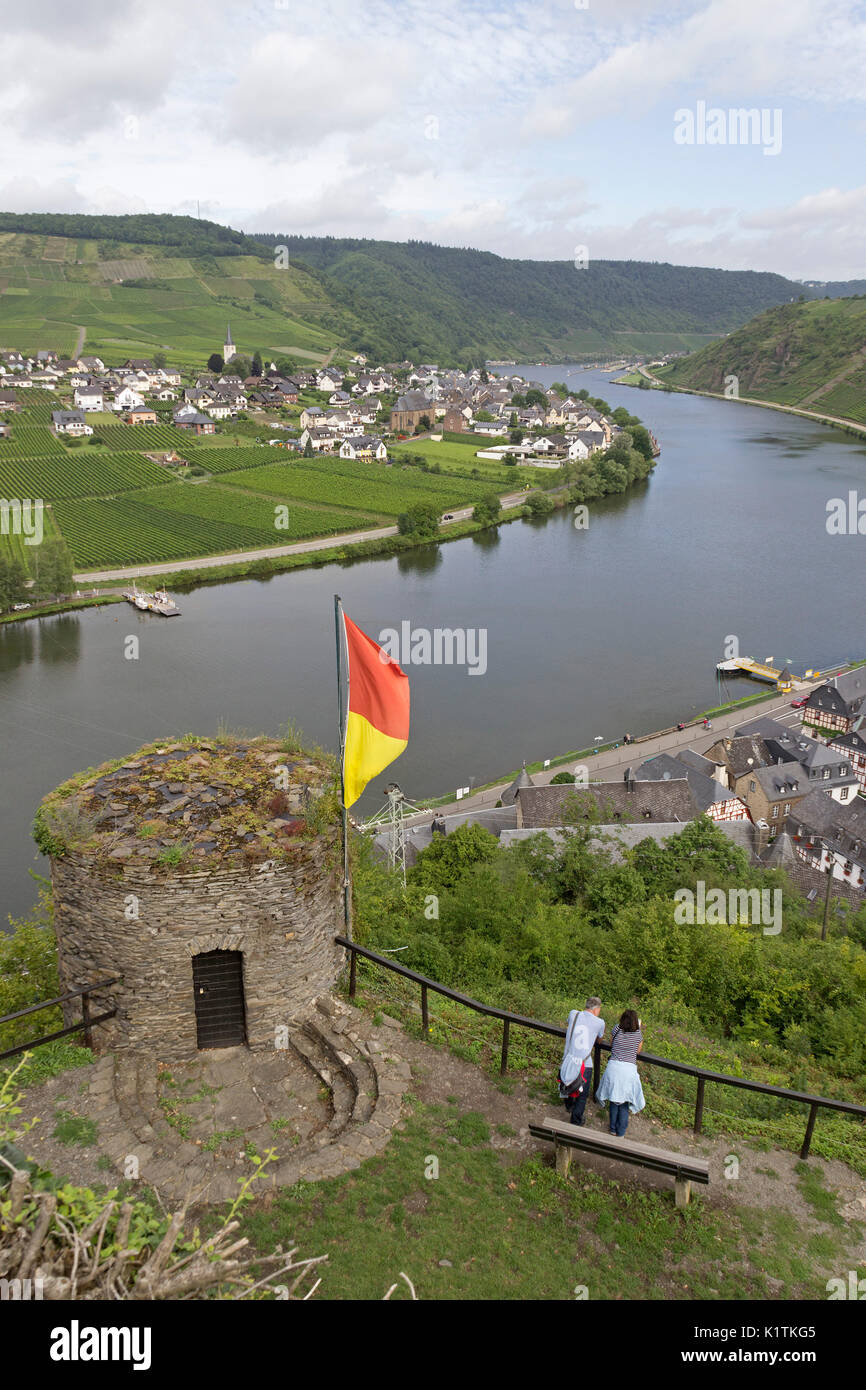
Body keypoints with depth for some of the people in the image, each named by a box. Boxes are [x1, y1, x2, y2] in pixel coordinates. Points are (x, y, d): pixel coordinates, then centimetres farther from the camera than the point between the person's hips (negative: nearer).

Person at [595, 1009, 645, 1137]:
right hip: (629, 1068, -1)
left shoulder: (617, 1030, -1)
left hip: (614, 1066, 1)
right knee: (624, 1102, 13)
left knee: (614, 1099, 17)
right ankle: (621, 1132, 16)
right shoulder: (638, 1034, -2)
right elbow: (638, 1051, 14)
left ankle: (613, 1129, 24)